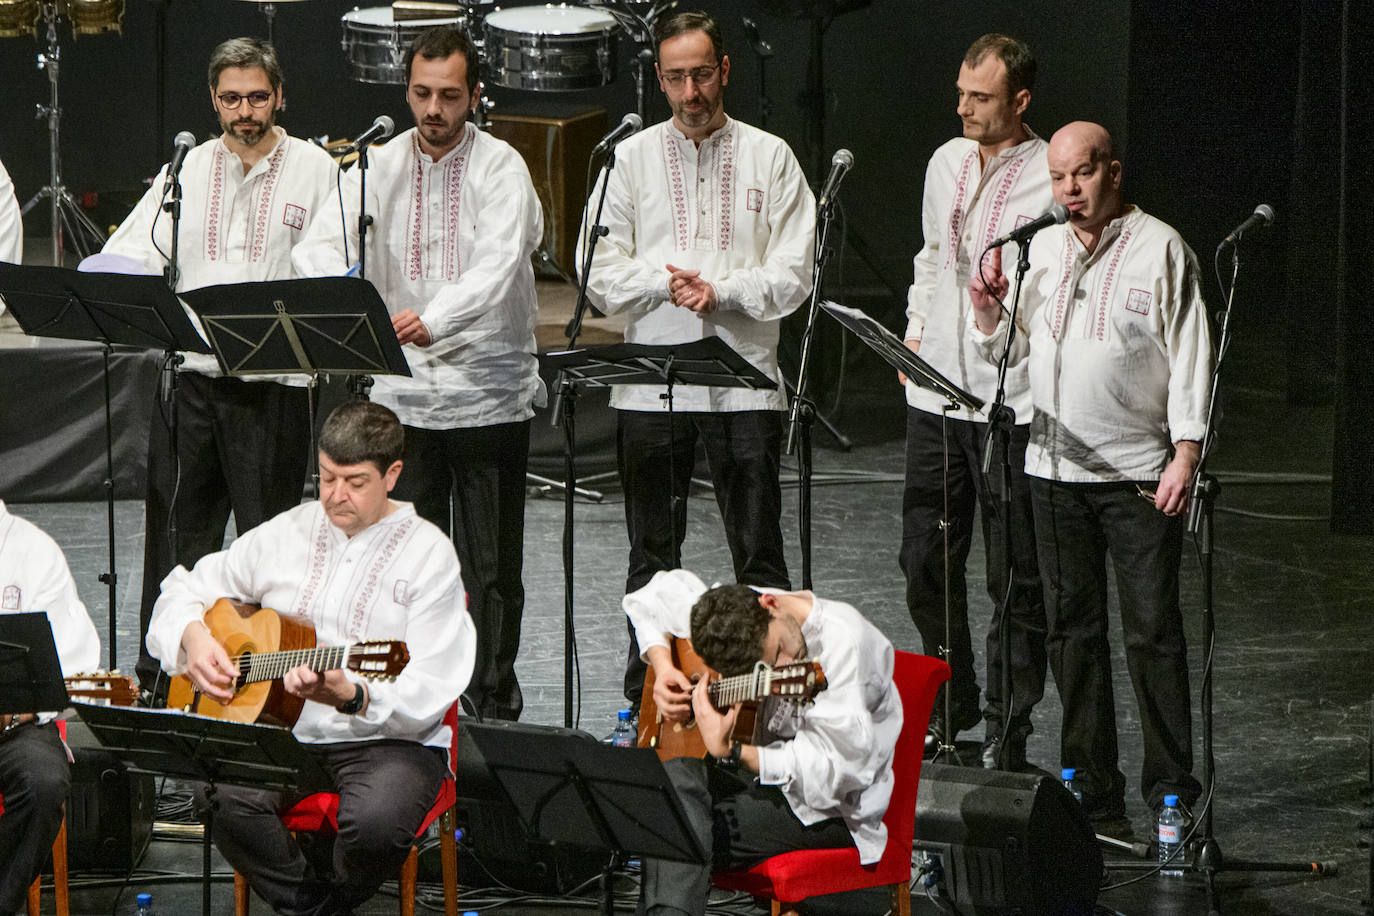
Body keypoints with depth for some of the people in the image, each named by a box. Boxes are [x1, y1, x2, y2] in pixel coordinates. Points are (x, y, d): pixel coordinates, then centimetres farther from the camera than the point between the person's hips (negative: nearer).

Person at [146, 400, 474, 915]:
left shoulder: (428, 553, -3)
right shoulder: (287, 534, 11)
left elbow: (427, 694, -12)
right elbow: (186, 588, 23)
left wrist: (350, 697, -32)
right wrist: (194, 637, 0)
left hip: (389, 739, -3)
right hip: (284, 733, 3)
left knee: (376, 819, -36)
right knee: (220, 794, -29)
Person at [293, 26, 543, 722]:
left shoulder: (501, 168, -7)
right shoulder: (382, 168, 5)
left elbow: (496, 265, -22)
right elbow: (322, 245, -6)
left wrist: (433, 320, -39)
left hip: (488, 395, -3)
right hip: (402, 394, 3)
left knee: (491, 567, 0)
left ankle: (495, 706, 10)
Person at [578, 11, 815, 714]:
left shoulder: (769, 159, 4)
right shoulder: (632, 158, 7)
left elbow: (791, 277, -2)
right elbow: (600, 275, 2)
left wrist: (719, 291, -15)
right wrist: (664, 279, -14)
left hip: (744, 380, -1)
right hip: (648, 385, 1)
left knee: (758, 552, -1)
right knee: (652, 554, 8)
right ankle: (645, 700, 17)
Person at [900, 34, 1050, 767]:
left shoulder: (1052, 179, -9)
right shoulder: (946, 163, 12)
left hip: (1013, 402, -6)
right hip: (937, 391, 6)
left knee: (1014, 577, 0)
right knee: (925, 561, 10)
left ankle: (1006, 728, 9)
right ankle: (949, 708, 26)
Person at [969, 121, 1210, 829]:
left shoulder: (1160, 249, -2)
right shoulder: (1039, 249, 13)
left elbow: (1190, 357, -5)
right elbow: (1008, 352, 20)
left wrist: (1184, 454, -12)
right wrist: (988, 313, -2)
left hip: (1140, 473, -5)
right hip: (1054, 469, 5)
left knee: (1152, 631, -4)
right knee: (1072, 629, 6)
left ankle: (1171, 788, 1)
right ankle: (1090, 786, 13)